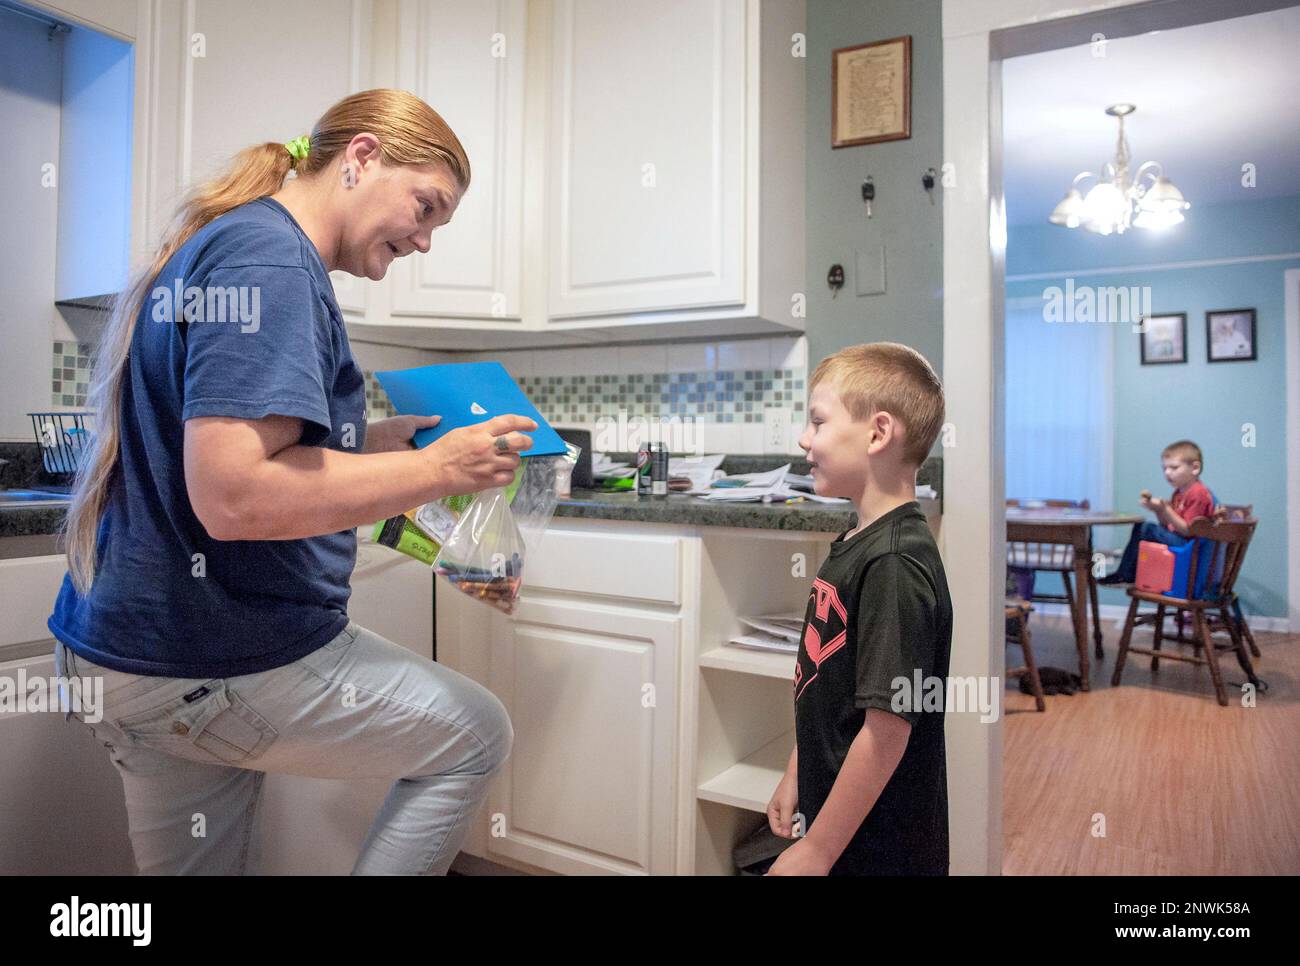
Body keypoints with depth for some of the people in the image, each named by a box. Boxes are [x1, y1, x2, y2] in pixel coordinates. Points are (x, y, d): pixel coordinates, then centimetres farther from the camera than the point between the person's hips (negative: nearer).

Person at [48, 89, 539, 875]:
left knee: (196, 862, 24)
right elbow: (236, 497, -28)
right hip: (220, 668, -9)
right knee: (476, 737, 9)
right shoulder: (268, 258, -19)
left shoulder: (222, 246, 13)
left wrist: (371, 444, 9)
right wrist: (436, 468, -19)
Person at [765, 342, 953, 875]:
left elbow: (888, 727, -26)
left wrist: (816, 851, -20)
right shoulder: (855, 544, 3)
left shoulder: (895, 565, -25)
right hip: (831, 816, 8)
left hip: (877, 848, -8)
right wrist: (795, 777, 16)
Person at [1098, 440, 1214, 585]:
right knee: (1140, 525, 11)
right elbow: (1166, 526, 15)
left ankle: (1125, 576, -15)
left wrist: (1165, 510, -23)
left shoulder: (1198, 494, -15)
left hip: (1188, 545, -11)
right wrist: (1157, 509, -3)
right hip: (1175, 539, 11)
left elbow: (1188, 530, -20)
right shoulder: (1179, 492, 16)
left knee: (1146, 528, -22)